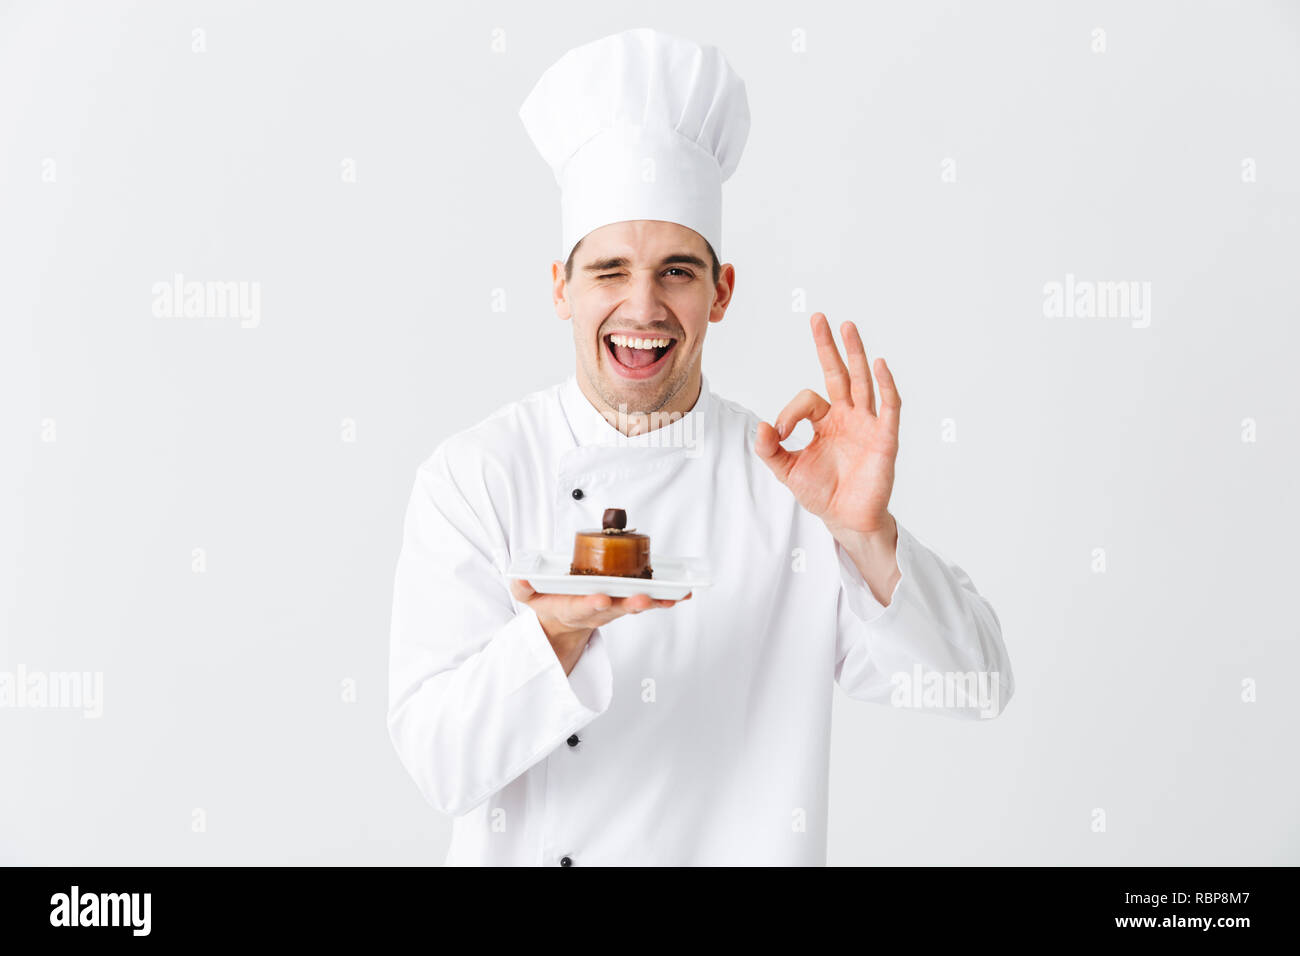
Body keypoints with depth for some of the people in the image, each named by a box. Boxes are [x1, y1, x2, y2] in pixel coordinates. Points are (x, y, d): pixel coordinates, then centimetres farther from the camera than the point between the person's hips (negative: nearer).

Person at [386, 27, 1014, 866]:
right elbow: (441, 762, -18)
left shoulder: (795, 476, -9)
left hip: (746, 850, 1)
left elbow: (974, 691, -13)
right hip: (530, 851, 0)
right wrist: (561, 630, -34)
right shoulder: (474, 478, -12)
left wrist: (865, 534, -27)